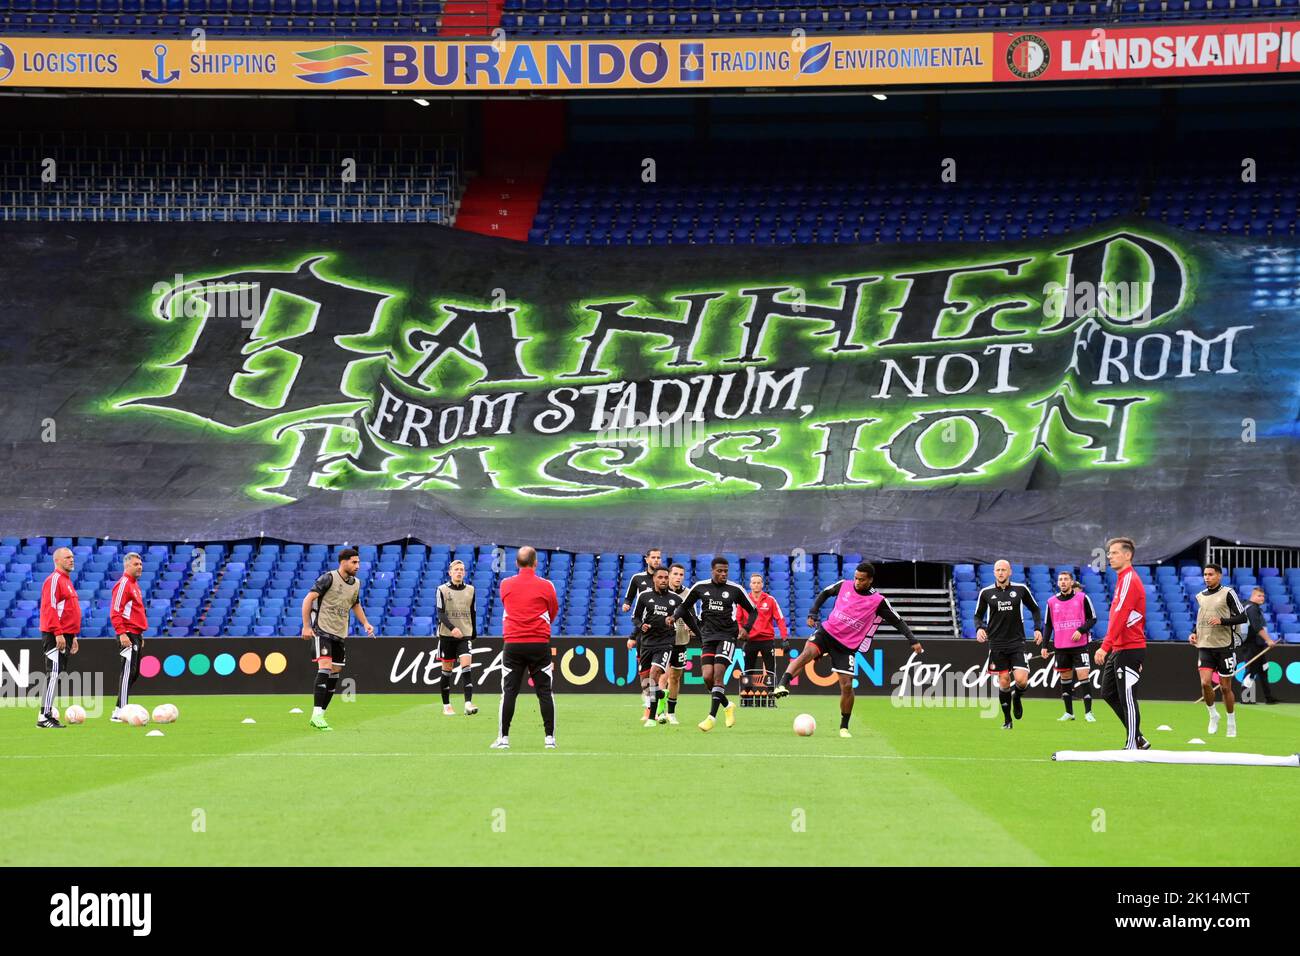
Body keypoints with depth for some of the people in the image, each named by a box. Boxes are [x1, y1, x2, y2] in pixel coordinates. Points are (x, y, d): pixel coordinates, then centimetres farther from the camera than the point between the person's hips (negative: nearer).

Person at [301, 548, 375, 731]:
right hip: (322, 630, -7)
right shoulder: (329, 578, -11)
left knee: (335, 671, 6)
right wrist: (306, 626, -17)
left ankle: (319, 716, 13)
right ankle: (317, 714, -24)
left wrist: (365, 623, 17)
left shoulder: (355, 583, 10)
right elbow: (308, 599, -12)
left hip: (340, 634, 7)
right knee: (325, 666, -20)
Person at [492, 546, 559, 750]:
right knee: (544, 691, 4)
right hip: (539, 644, -1)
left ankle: (503, 738, 1)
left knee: (509, 692, 4)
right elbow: (553, 613, 10)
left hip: (513, 644, 1)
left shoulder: (505, 585, 3)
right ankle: (549, 737, 2)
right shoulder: (546, 586, -3)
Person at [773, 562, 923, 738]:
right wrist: (812, 614, 9)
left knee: (847, 685, -5)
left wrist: (913, 640, -10)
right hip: (827, 631, 1)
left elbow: (897, 622, -3)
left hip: (847, 645, -1)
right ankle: (782, 686, -44)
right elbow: (825, 593, 17)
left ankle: (844, 727, 13)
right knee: (808, 652, -30)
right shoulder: (844, 586, -1)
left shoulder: (878, 601, -7)